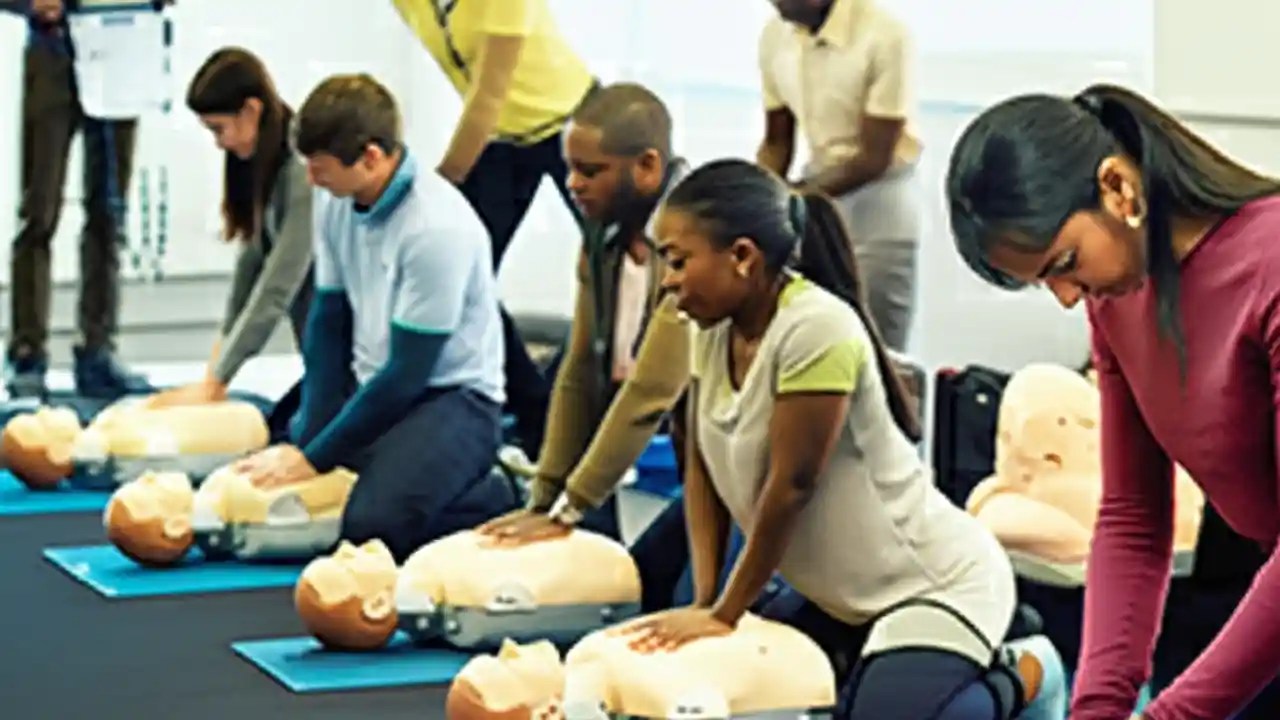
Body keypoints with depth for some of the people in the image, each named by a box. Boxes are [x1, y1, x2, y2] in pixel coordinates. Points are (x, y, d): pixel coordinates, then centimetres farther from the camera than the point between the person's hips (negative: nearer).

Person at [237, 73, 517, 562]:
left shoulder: (437, 227, -24)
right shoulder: (336, 204, -2)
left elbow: (408, 373, -22)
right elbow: (327, 326, 5)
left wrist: (314, 459, -18)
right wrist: (307, 440, -7)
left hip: (453, 397, -7)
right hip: (373, 386, 7)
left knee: (371, 525, -29)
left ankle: (502, 502, -2)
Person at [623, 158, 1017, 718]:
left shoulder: (817, 329, -26)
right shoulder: (715, 329, -1)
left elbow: (791, 486, -23)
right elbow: (702, 470, 3)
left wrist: (724, 615, -15)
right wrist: (704, 601, -6)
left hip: (938, 587, -8)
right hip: (840, 598, 8)